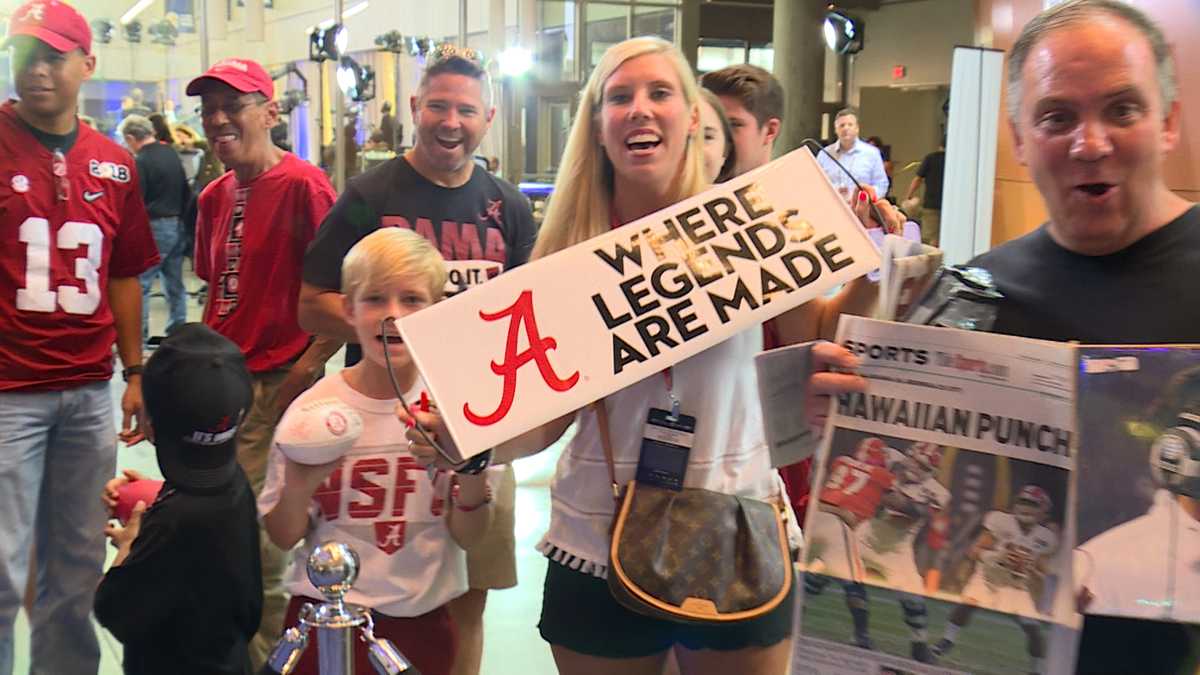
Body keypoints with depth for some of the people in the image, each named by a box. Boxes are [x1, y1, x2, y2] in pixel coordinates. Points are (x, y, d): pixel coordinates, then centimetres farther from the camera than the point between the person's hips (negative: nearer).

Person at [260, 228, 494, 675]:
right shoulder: (311, 410, -9)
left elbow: (468, 536, -5)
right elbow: (283, 537, -2)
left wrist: (473, 469, -22)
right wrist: (297, 490, -21)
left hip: (423, 620, 1)